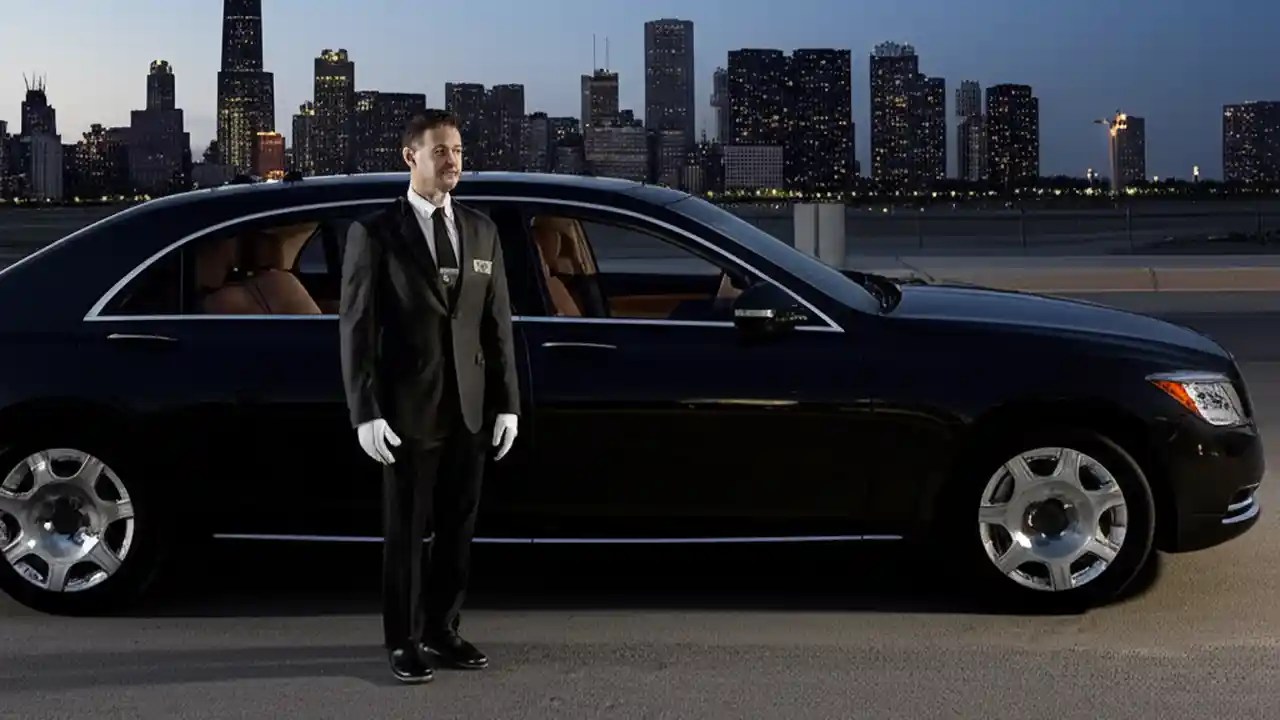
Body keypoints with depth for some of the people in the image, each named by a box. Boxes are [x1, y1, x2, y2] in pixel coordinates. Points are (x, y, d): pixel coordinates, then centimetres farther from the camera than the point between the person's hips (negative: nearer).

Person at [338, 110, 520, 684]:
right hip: (408, 410, -4)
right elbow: (356, 327, -6)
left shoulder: (481, 231, 9)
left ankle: (442, 630, 24)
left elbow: (497, 323, 9)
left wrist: (506, 402, 5)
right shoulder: (375, 233, -4)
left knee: (458, 527, 10)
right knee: (406, 530, 5)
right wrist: (365, 412, -12)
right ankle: (404, 641, 16)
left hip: (469, 410, 4)